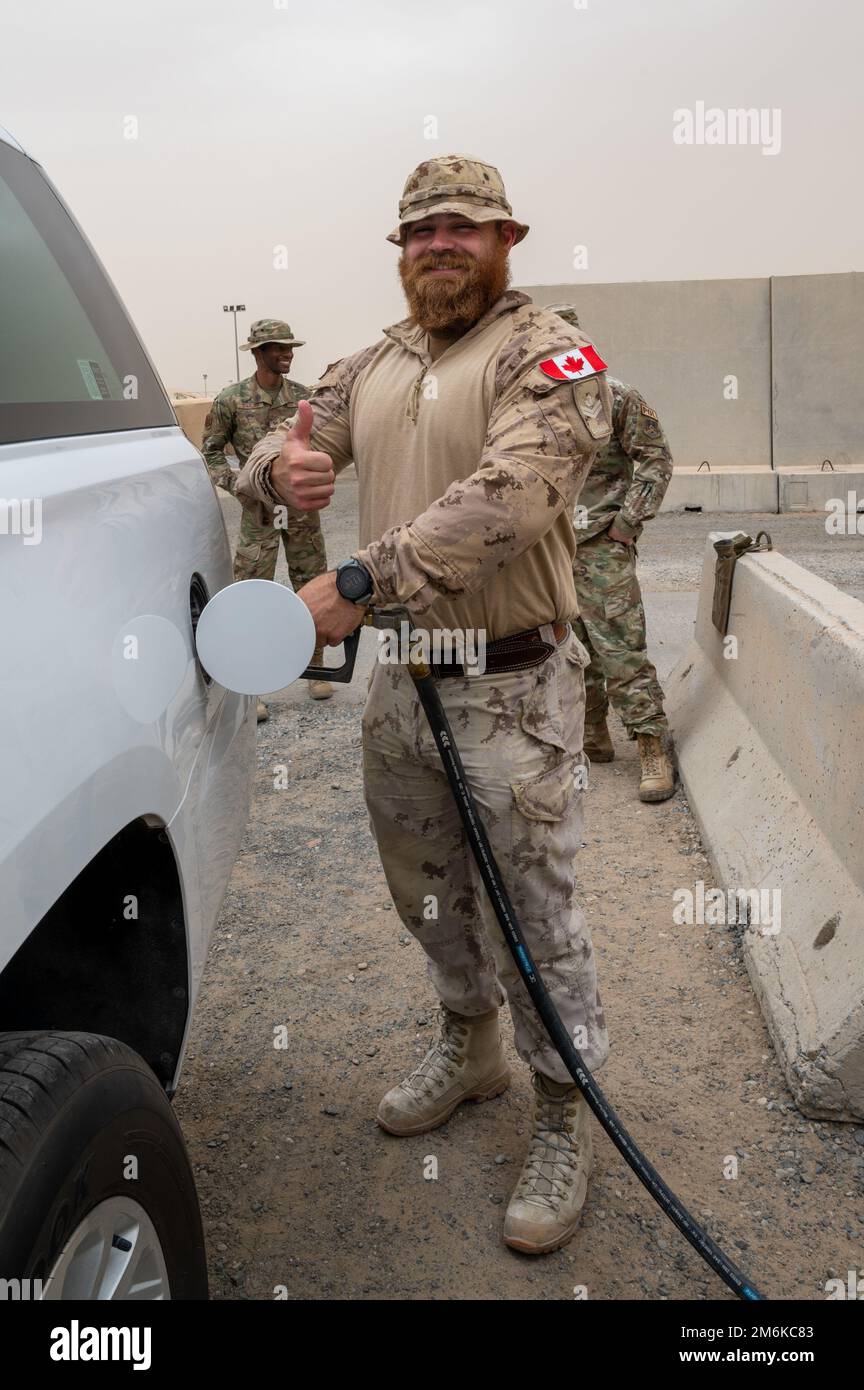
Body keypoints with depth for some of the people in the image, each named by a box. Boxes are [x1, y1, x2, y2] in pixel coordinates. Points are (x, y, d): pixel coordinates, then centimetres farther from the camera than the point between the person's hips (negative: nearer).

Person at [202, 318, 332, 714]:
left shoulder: (303, 396, 4)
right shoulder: (231, 400, -4)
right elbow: (210, 453, 3)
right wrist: (238, 484, -10)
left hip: (303, 508, 3)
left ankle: (316, 668, 26)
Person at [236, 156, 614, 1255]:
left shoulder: (547, 355, -9)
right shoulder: (372, 368, 13)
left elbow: (507, 499, -26)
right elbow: (278, 449, 15)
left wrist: (360, 583, -30)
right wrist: (279, 467, -12)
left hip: (512, 690, -6)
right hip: (398, 680, 7)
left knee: (530, 916, 2)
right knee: (426, 892, 20)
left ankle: (564, 1117, 23)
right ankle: (468, 1048, 45)